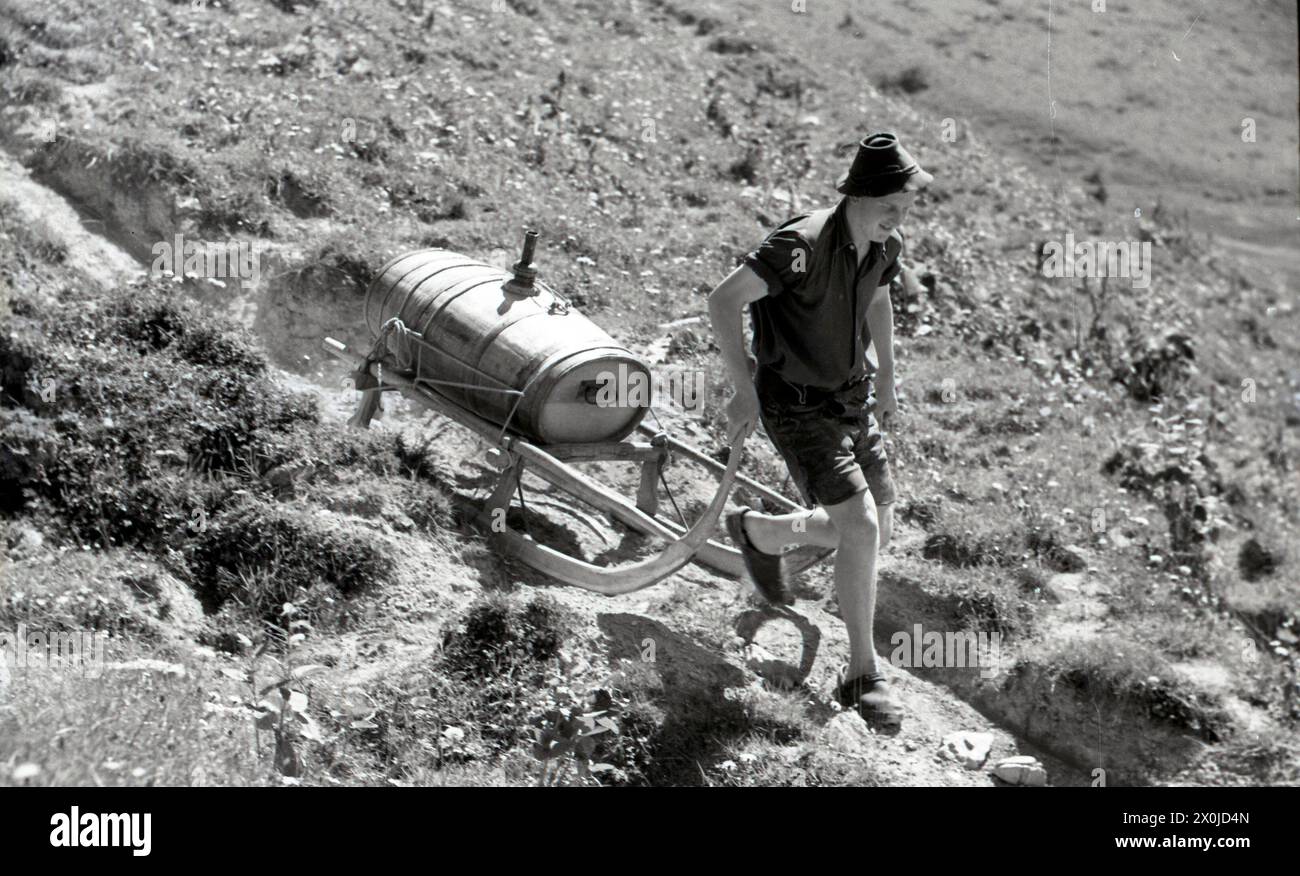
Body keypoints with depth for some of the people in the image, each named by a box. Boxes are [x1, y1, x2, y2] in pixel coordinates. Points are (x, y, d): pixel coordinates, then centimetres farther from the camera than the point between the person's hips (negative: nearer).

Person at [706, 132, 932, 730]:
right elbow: (723, 300, -26)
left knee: (876, 532, 12)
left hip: (853, 398, 8)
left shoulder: (885, 245, -2)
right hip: (796, 406, -8)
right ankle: (862, 676, -5)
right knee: (860, 529, -18)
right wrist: (744, 389, -28)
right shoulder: (803, 244, -26)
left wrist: (886, 376, 25)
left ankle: (757, 531, 38)